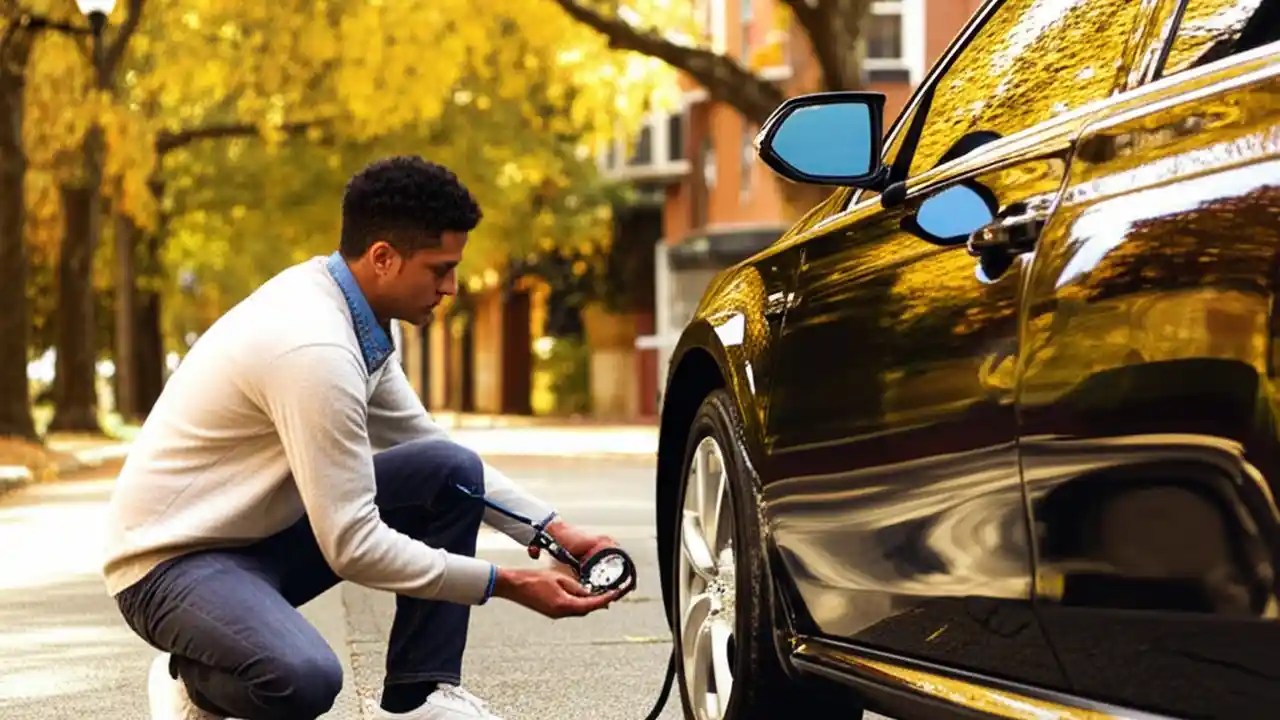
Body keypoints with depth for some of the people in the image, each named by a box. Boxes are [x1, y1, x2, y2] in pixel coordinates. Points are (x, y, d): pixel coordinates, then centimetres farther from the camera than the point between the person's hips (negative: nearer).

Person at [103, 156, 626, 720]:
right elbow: (352, 546, -25)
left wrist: (553, 531, 3)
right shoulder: (314, 347, -28)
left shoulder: (338, 305, 0)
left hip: (263, 532, 9)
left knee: (451, 471, -4)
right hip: (172, 561, -9)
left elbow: (426, 444, 12)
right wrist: (507, 584, -20)